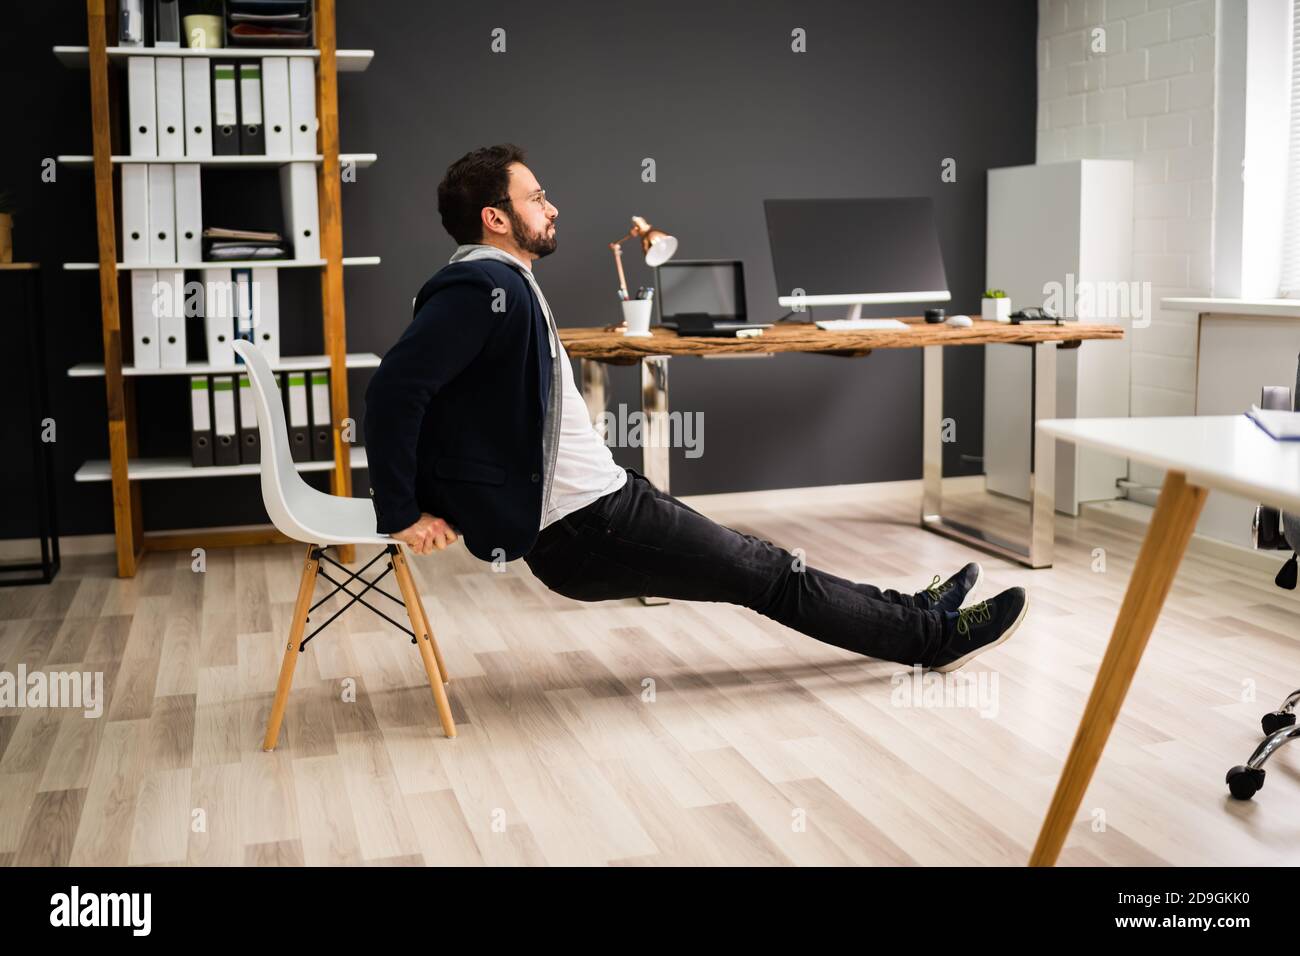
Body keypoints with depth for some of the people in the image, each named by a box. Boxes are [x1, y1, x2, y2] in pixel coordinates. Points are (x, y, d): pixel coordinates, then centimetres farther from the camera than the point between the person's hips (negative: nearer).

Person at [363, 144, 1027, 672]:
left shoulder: (502, 284, 14)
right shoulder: (484, 287, -17)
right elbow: (395, 388, -25)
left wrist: (451, 496, 11)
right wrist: (401, 514, -23)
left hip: (598, 498, 10)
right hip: (580, 530, -10)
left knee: (758, 561, 16)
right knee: (769, 575, 0)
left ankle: (909, 615, 28)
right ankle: (933, 635, 14)